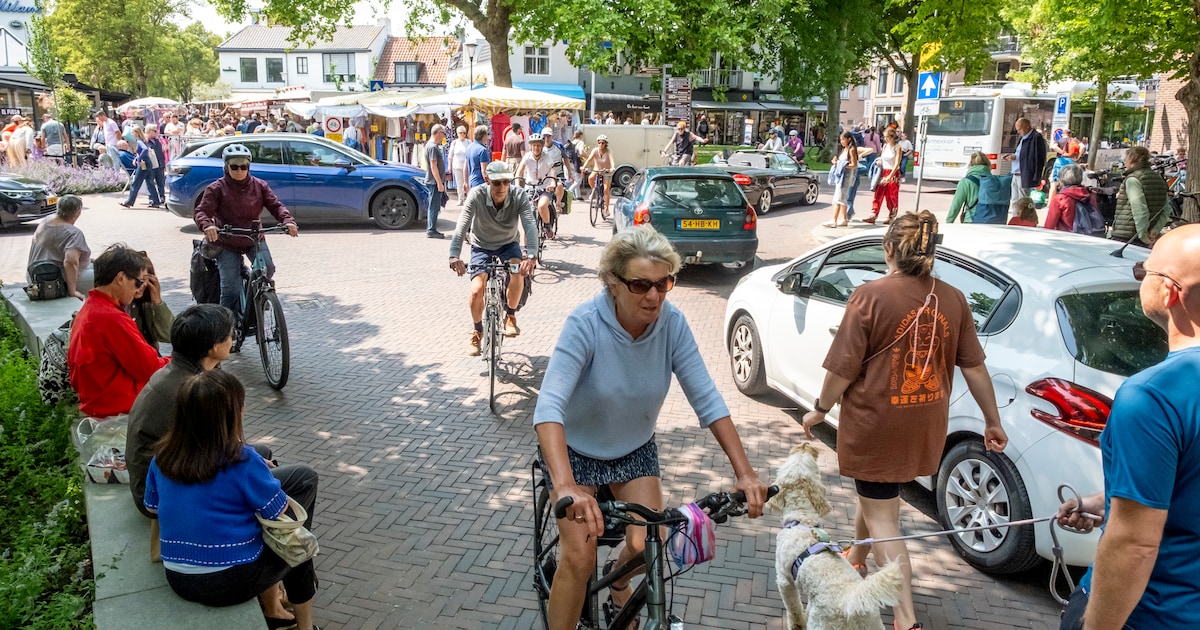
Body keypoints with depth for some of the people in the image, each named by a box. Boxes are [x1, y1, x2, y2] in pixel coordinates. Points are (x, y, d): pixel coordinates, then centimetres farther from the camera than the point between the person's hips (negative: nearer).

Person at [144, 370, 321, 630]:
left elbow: (152, 506, 12)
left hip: (179, 580, 6)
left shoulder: (163, 458, -5)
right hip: (231, 580, -6)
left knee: (264, 538, 30)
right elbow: (279, 513, -11)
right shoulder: (242, 461, -21)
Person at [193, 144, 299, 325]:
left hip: (254, 239, 3)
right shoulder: (217, 188, -9)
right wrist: (207, 225, -38)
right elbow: (201, 212, -15)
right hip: (227, 244, -2)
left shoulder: (259, 186, -1)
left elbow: (276, 205, -7)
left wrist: (288, 220, -28)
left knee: (267, 268, -23)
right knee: (231, 289, -9)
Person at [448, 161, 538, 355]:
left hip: (508, 245, 1)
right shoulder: (477, 195, -25)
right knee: (477, 290, -19)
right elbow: (462, 225, -35)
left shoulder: (519, 196, -23)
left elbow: (530, 225, -36)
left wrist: (531, 256, -53)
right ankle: (477, 332, 11)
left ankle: (510, 316, -4)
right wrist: (454, 255, -51)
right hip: (482, 247, 0)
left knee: (519, 272, -32)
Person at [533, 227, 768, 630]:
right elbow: (549, 407, -41)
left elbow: (707, 399, -18)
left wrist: (744, 473, -25)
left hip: (635, 449, 3)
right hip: (576, 449, -3)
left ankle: (618, 583, 32)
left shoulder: (672, 322, -21)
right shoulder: (585, 324, -31)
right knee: (580, 558, -14)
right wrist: (565, 487, -54)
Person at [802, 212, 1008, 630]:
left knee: (882, 520, 4)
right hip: (925, 427, 6)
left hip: (875, 425, -6)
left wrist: (820, 409, 0)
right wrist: (992, 421, 12)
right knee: (874, 495, 28)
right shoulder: (951, 299, -2)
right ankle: (855, 561, 49)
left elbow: (843, 368, -15)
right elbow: (974, 367, 2)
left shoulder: (871, 296, -17)